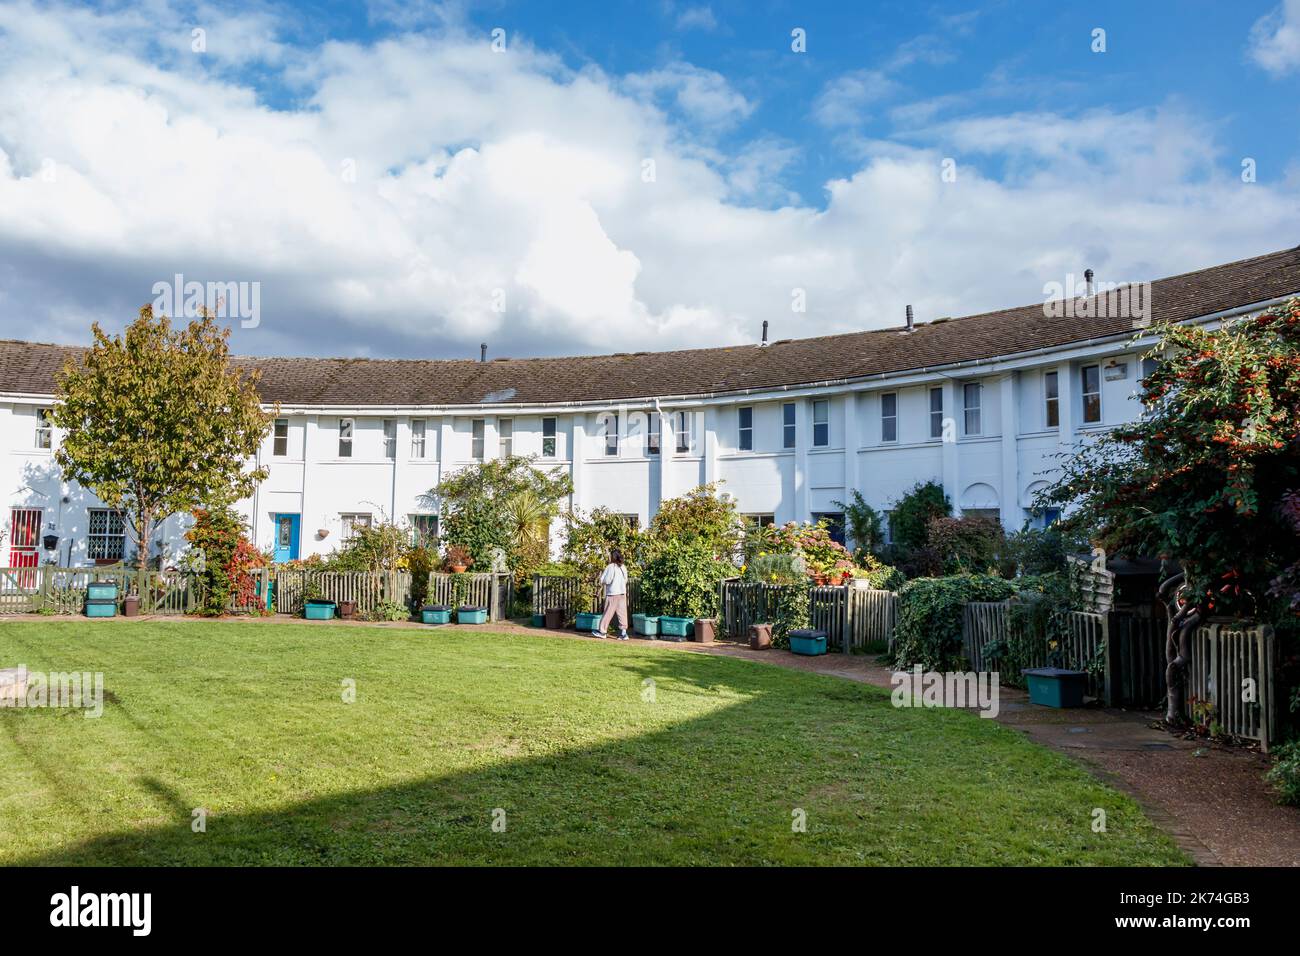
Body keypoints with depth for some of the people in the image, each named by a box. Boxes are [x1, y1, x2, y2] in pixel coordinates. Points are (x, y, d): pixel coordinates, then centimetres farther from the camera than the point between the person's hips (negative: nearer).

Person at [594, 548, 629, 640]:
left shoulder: (610, 567, -10)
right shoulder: (623, 567, 7)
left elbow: (606, 580, -11)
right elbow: (625, 580, 13)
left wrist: (601, 574, 6)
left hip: (612, 594, -5)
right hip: (622, 593, 5)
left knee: (608, 613, 2)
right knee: (622, 613, 4)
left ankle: (601, 631, 9)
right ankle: (623, 632, 0)